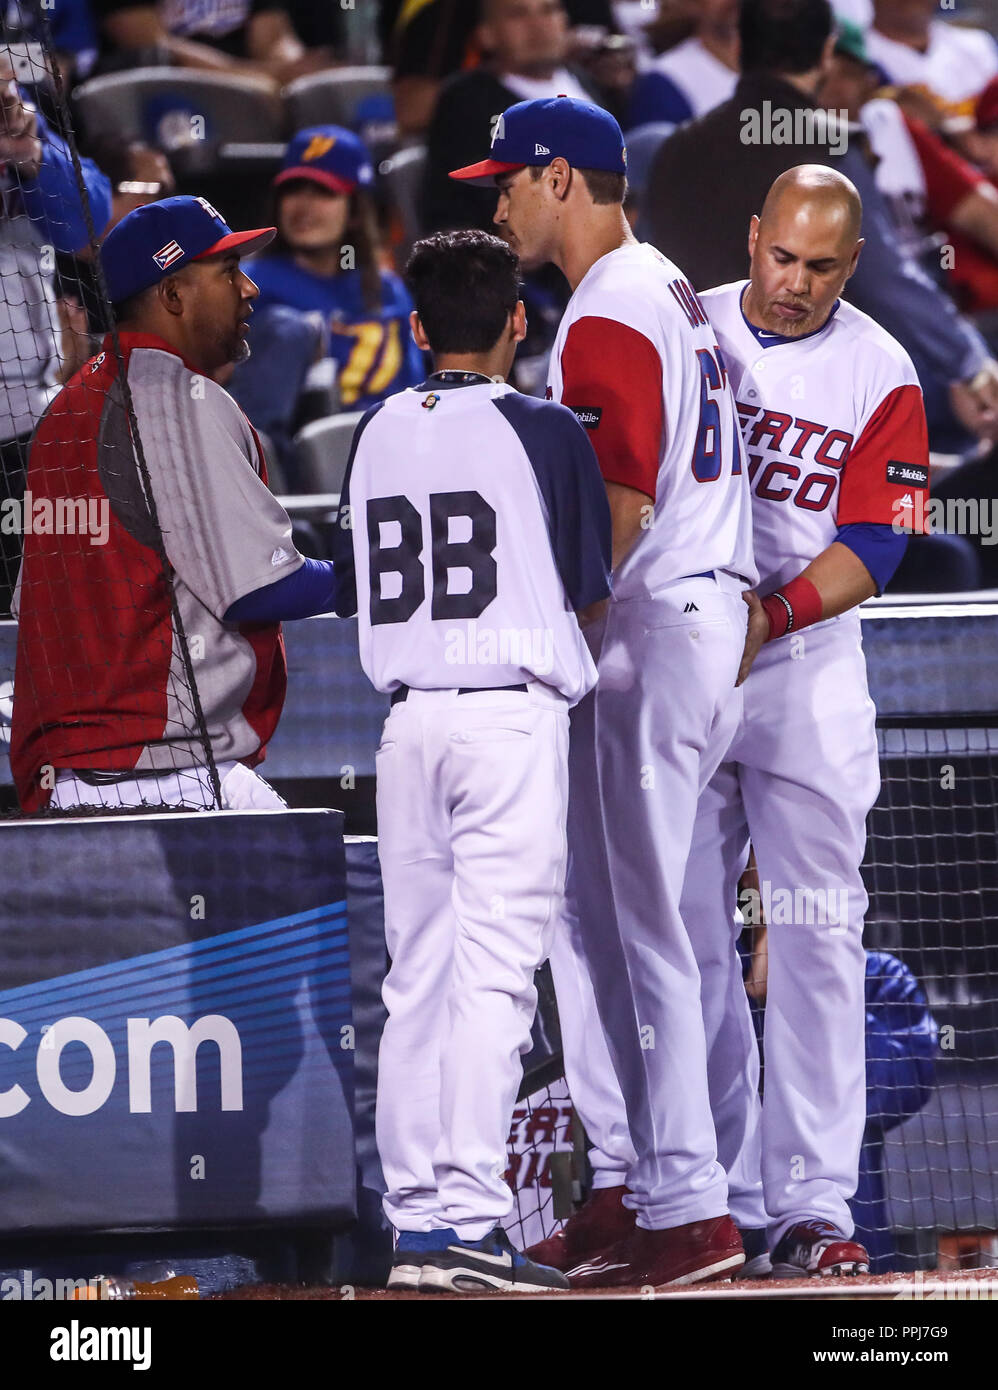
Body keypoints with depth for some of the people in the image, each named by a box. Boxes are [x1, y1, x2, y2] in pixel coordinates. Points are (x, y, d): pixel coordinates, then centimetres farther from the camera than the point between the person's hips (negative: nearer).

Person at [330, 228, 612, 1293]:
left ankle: (414, 1219, 10)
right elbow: (590, 594, -1)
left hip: (407, 718, 5)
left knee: (417, 973, 10)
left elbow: (351, 593, 14)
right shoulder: (545, 432, -5)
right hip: (515, 715, -5)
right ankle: (469, 1219, -15)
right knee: (494, 969, -8)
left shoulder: (376, 434, 9)